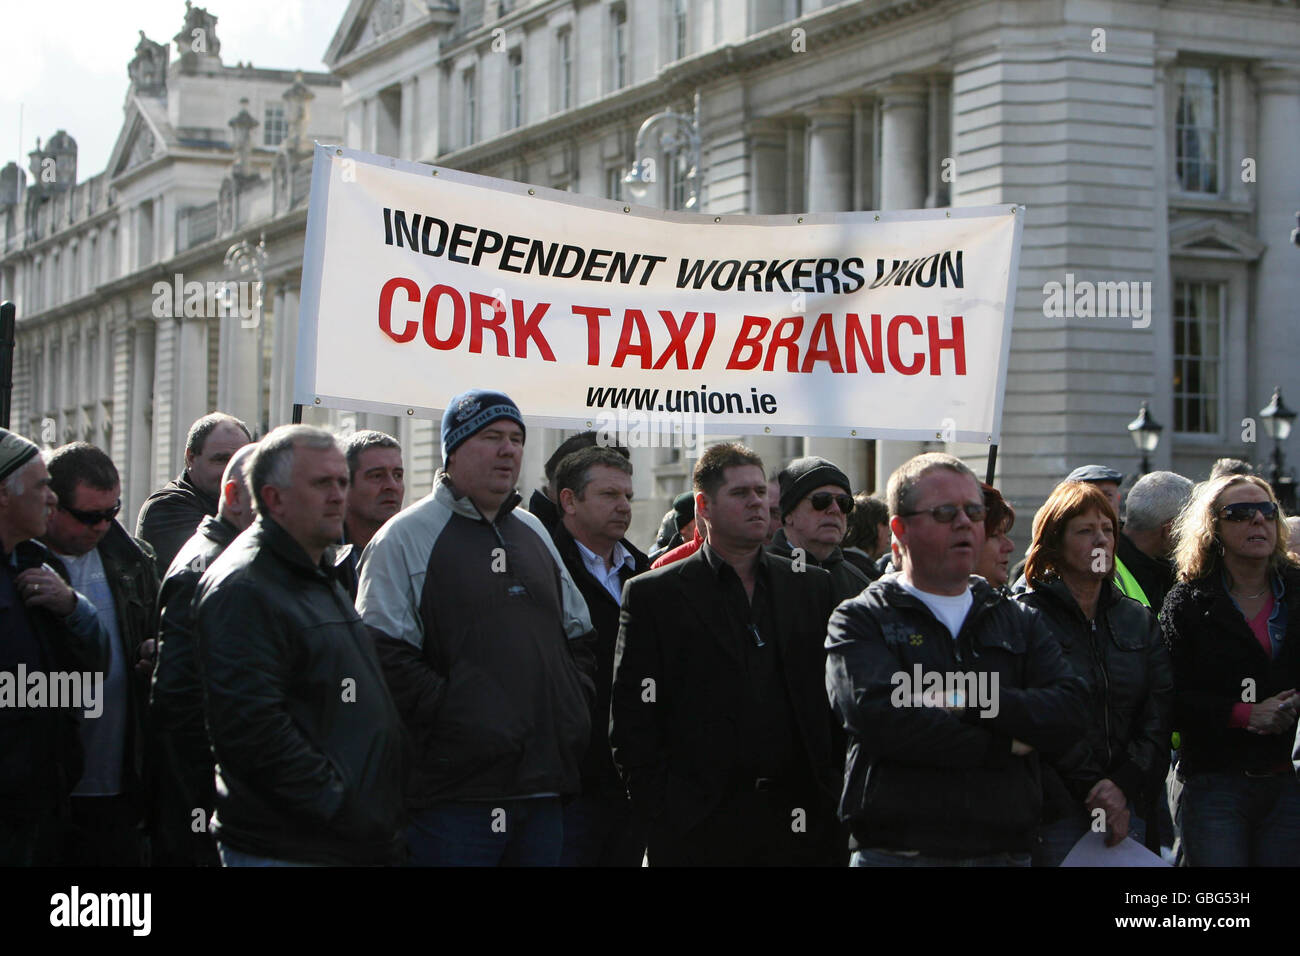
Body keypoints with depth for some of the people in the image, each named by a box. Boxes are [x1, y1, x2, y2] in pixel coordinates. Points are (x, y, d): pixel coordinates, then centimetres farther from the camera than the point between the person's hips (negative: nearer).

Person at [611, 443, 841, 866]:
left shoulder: (814, 587, 14)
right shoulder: (653, 595, 4)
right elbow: (631, 716, -1)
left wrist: (831, 796, 3)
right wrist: (658, 810, -8)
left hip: (799, 819, 3)